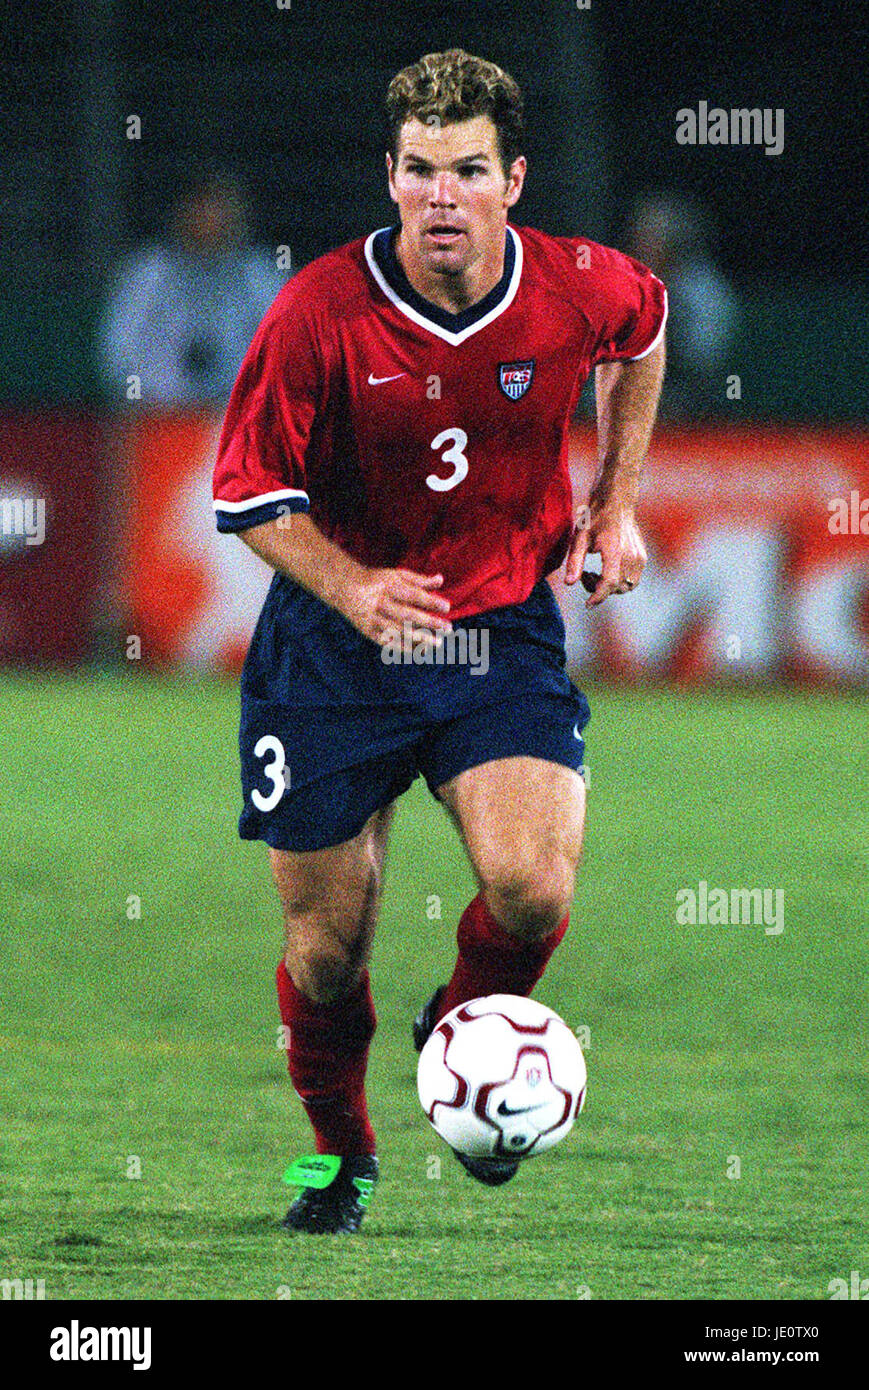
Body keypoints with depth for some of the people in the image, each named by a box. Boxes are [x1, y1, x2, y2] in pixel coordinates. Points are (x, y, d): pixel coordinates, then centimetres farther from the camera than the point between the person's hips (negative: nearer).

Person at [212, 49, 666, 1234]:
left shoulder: (579, 291, -10)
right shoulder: (320, 313, -17)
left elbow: (642, 331, 17)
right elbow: (248, 491, -8)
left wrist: (615, 499, 12)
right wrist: (350, 586, -24)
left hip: (504, 631, 1)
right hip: (333, 646, -1)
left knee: (533, 890, -21)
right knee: (328, 944, 3)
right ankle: (338, 1151, 32)